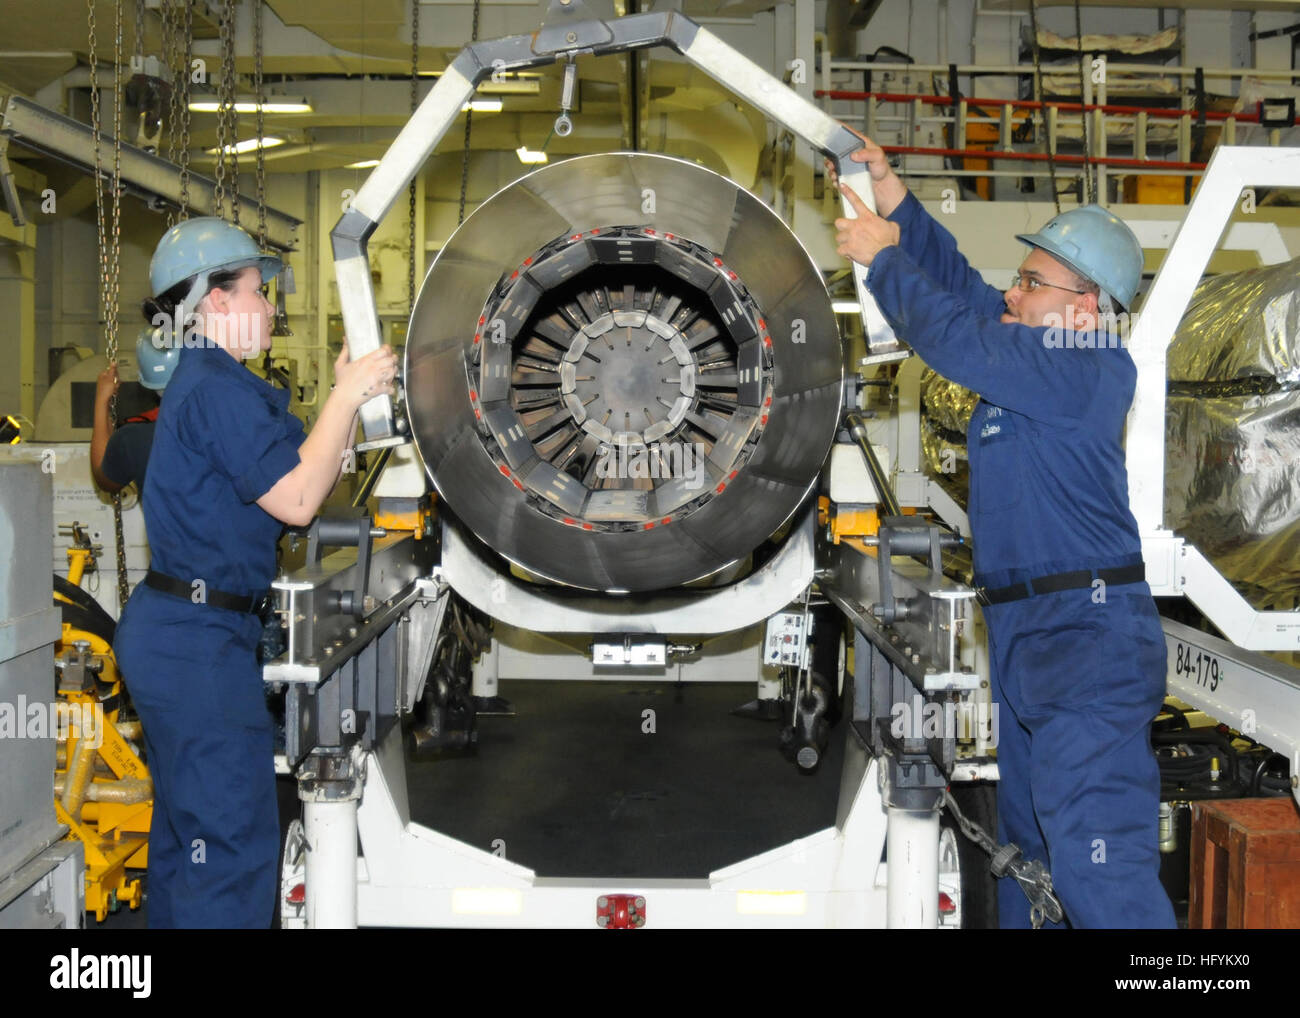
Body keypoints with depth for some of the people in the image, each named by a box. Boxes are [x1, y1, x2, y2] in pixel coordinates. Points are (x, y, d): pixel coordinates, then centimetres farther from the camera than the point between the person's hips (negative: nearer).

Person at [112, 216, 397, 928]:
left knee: (186, 826, 20)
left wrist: (356, 394, 6)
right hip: (199, 640, -11)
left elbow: (302, 466, 16)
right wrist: (347, 394, -13)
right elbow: (297, 499, -20)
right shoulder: (220, 388, -16)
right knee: (235, 841, -7)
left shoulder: (204, 382, 17)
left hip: (171, 630, 11)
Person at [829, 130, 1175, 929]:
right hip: (1026, 628, 11)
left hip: (1087, 636, -10)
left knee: (1096, 856, -13)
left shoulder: (1082, 368, -16)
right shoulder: (1047, 355, 12)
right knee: (1026, 840, 21)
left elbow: (952, 336, -20)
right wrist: (895, 197, 12)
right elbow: (961, 286, 20)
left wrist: (883, 257, -4)